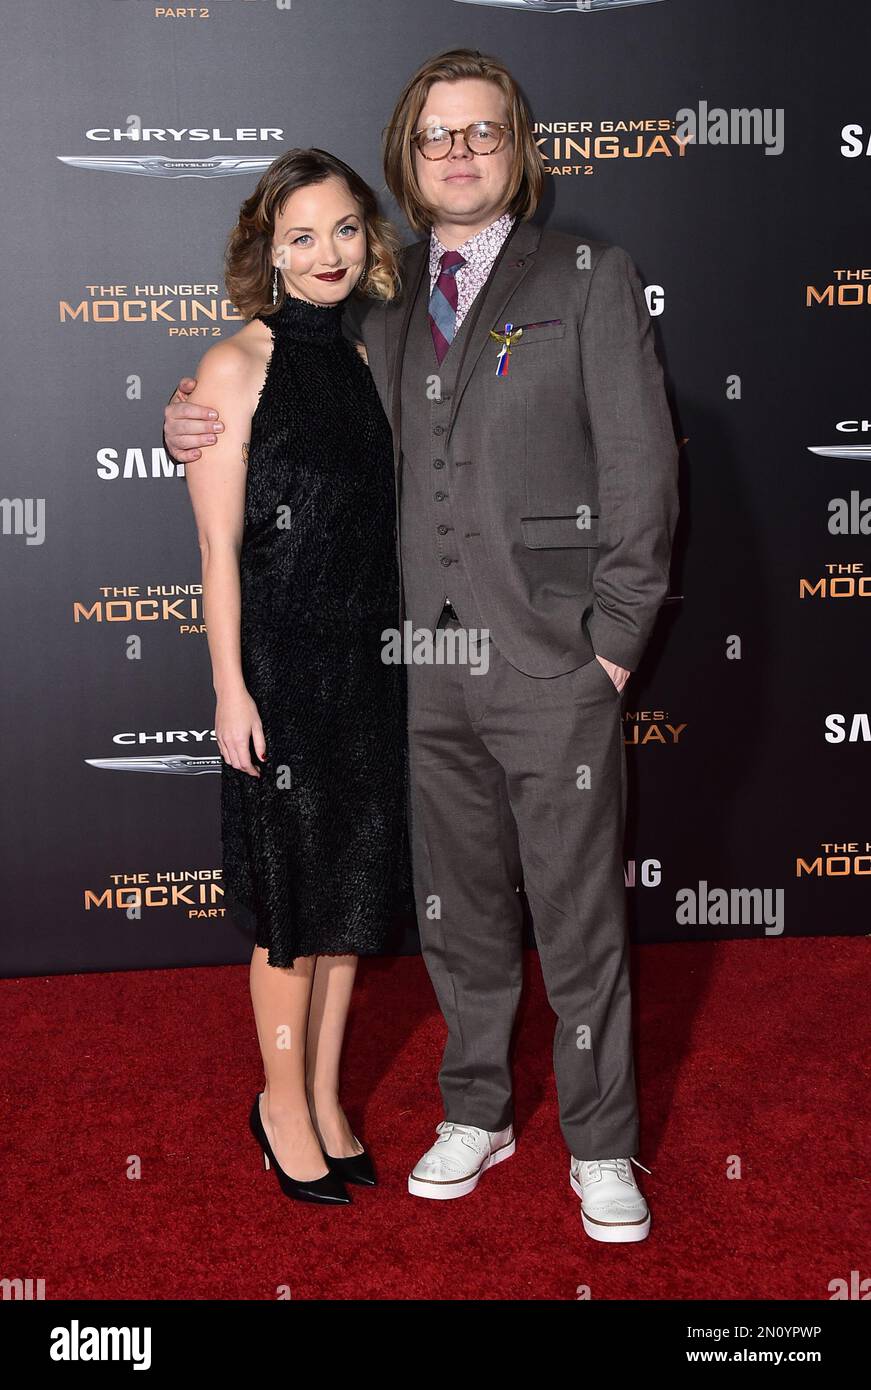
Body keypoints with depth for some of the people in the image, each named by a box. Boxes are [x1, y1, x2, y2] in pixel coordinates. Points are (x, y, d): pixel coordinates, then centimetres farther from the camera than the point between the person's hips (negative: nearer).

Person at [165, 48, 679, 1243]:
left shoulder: (591, 278, 0)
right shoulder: (386, 299, 13)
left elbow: (642, 468, -4)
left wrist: (616, 634, -9)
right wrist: (197, 425, 3)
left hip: (551, 663, -4)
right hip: (423, 660, 4)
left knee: (578, 916, 4)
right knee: (456, 907, 15)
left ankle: (602, 1146, 21)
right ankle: (478, 1112, 33)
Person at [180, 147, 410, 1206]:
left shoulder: (369, 357, 9)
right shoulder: (238, 366, -8)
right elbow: (219, 545, -10)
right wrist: (230, 689, -13)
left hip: (369, 660, 6)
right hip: (279, 663, -6)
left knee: (354, 890, 13)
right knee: (294, 898, 5)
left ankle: (326, 1098, 29)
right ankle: (284, 1106, 25)